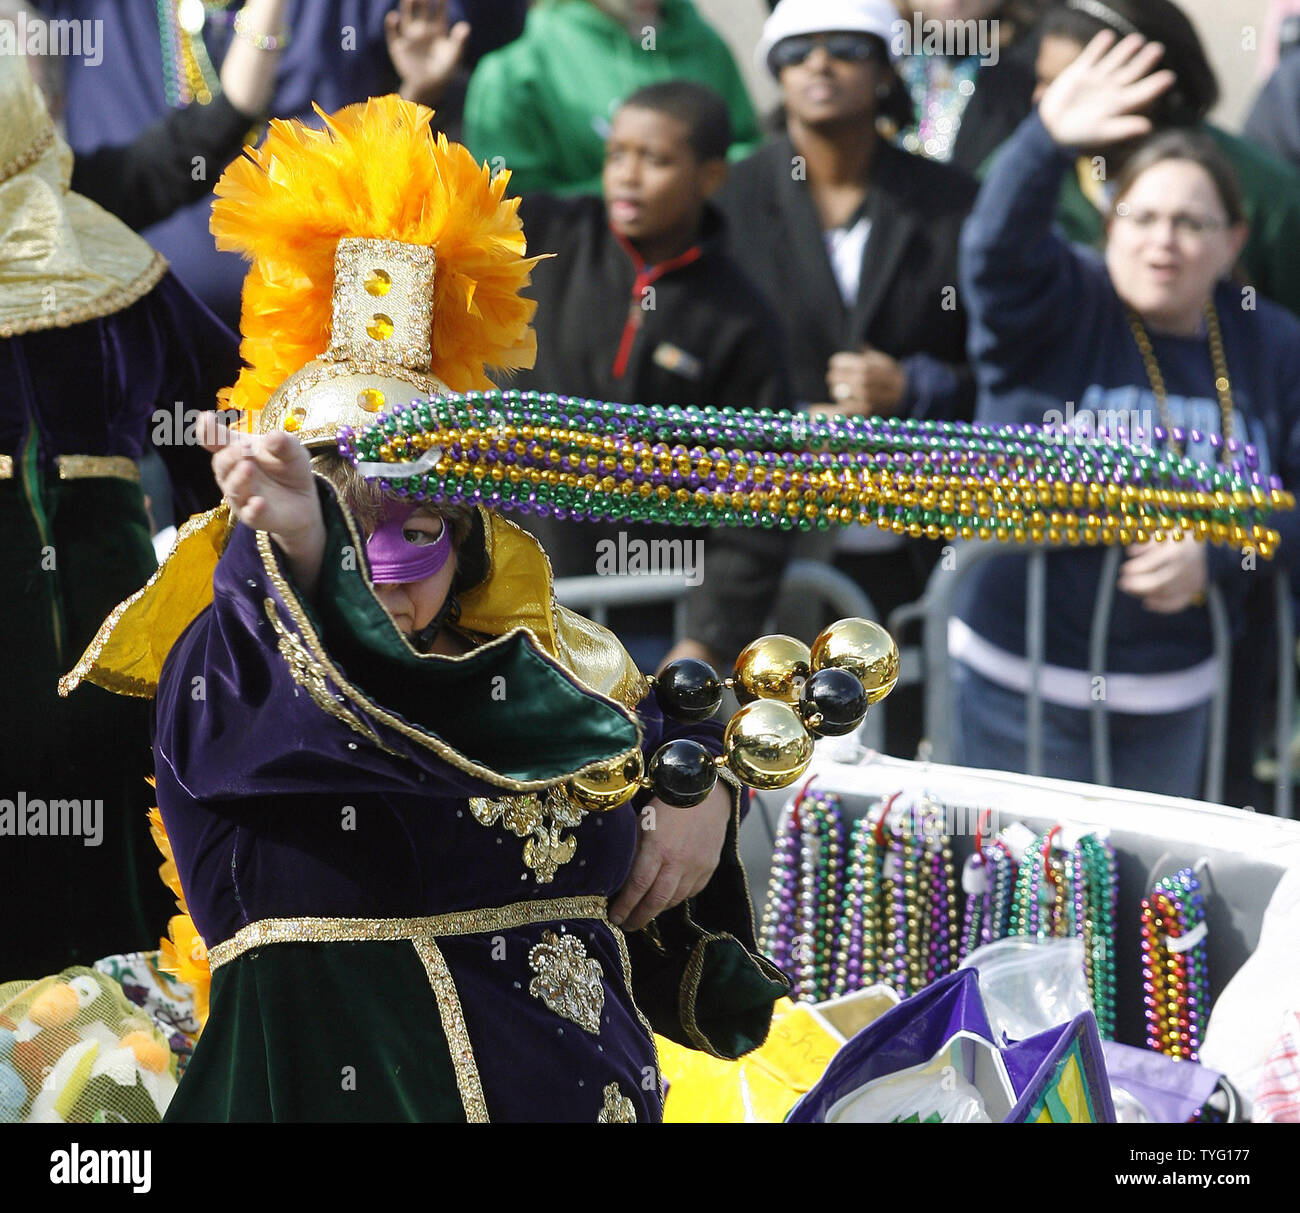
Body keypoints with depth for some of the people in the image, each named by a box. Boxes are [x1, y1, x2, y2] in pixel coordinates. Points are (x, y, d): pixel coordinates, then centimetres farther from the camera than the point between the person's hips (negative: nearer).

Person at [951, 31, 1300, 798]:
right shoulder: (1059, 308, -6)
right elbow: (999, 246, -27)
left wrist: (1215, 556, -19)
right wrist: (1048, 143, -45)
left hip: (1174, 694, 3)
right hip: (1021, 681, -3)